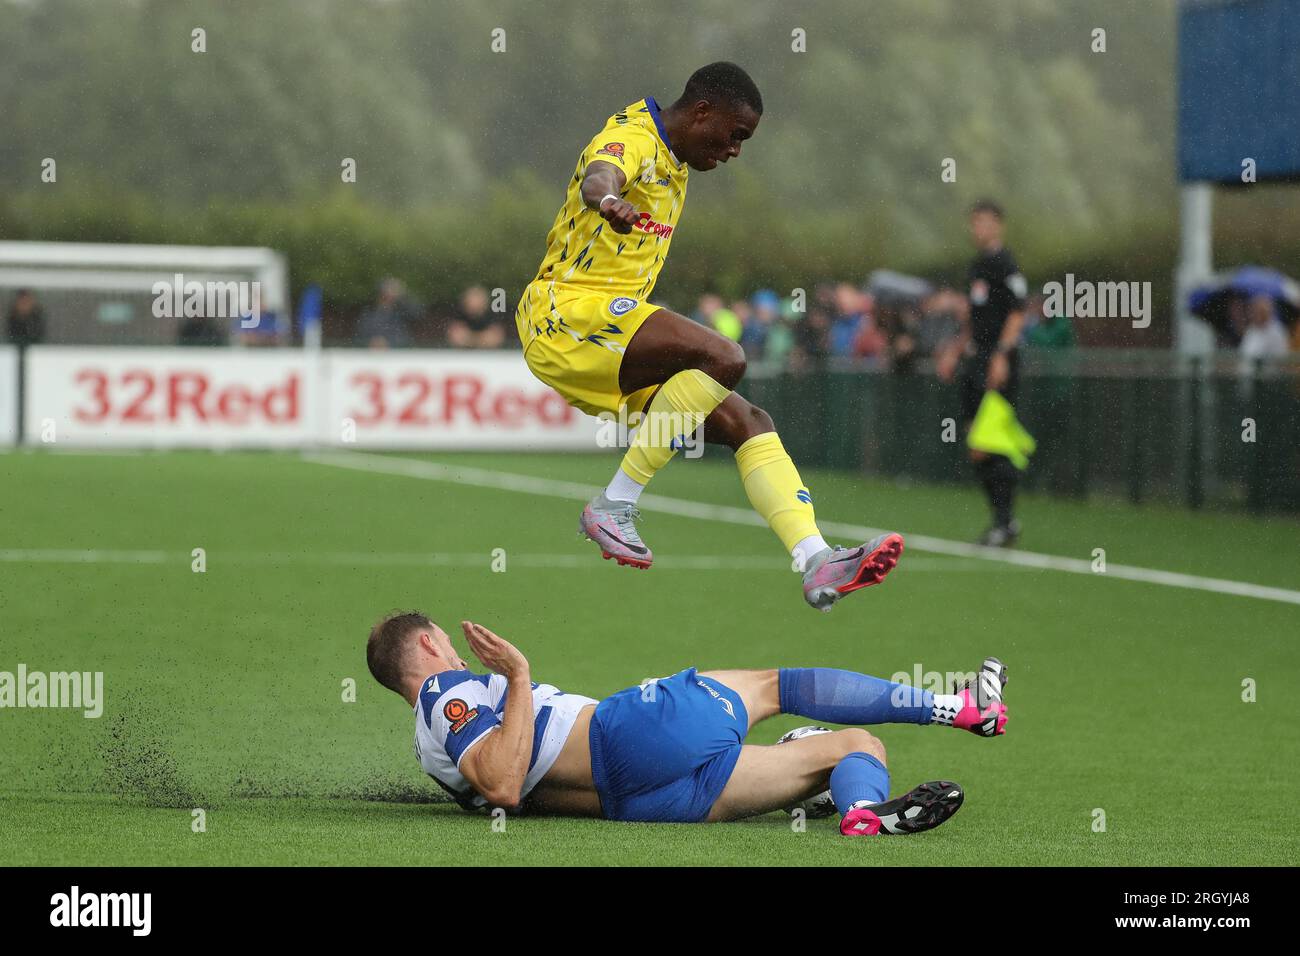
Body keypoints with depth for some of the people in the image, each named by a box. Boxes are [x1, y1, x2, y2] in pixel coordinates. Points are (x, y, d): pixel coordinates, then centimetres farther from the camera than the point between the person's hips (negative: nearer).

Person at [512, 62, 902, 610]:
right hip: (566, 314, -10)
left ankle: (817, 564, -7)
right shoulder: (633, 138, -12)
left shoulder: (673, 163, 19)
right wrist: (608, 200, -60)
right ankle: (614, 505, -23)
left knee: (747, 423, 0)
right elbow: (598, 177, -37)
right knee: (724, 358, -29)